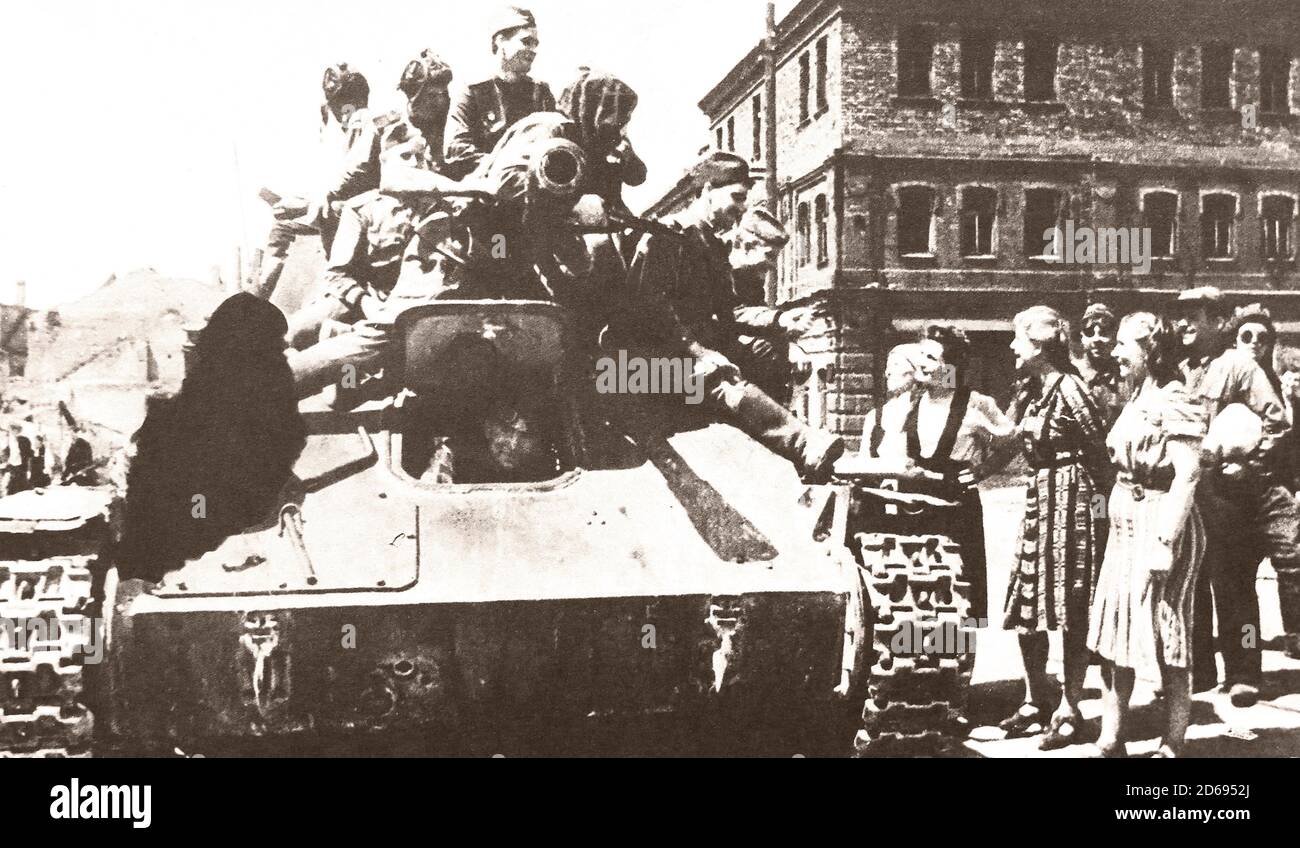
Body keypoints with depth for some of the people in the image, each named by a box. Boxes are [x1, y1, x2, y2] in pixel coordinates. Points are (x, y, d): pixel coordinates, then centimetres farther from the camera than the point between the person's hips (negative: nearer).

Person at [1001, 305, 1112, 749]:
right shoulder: (1039, 390, 13)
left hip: (1070, 498, -9)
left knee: (1070, 611, -3)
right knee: (1026, 605, 9)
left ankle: (1069, 712, 5)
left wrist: (1101, 494, -9)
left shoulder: (1068, 386, -13)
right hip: (1041, 497, 9)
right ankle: (1035, 703, 20)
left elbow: (1099, 447, -13)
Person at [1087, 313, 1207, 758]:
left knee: (1164, 639, -1)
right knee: (1113, 629, 9)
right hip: (1127, 527, 9)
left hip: (1159, 524, -9)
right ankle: (1110, 740, 16)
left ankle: (1171, 746, 9)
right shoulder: (1136, 401, 14)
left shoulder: (1173, 402, -13)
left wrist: (1166, 541, -23)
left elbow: (1187, 475, -19)